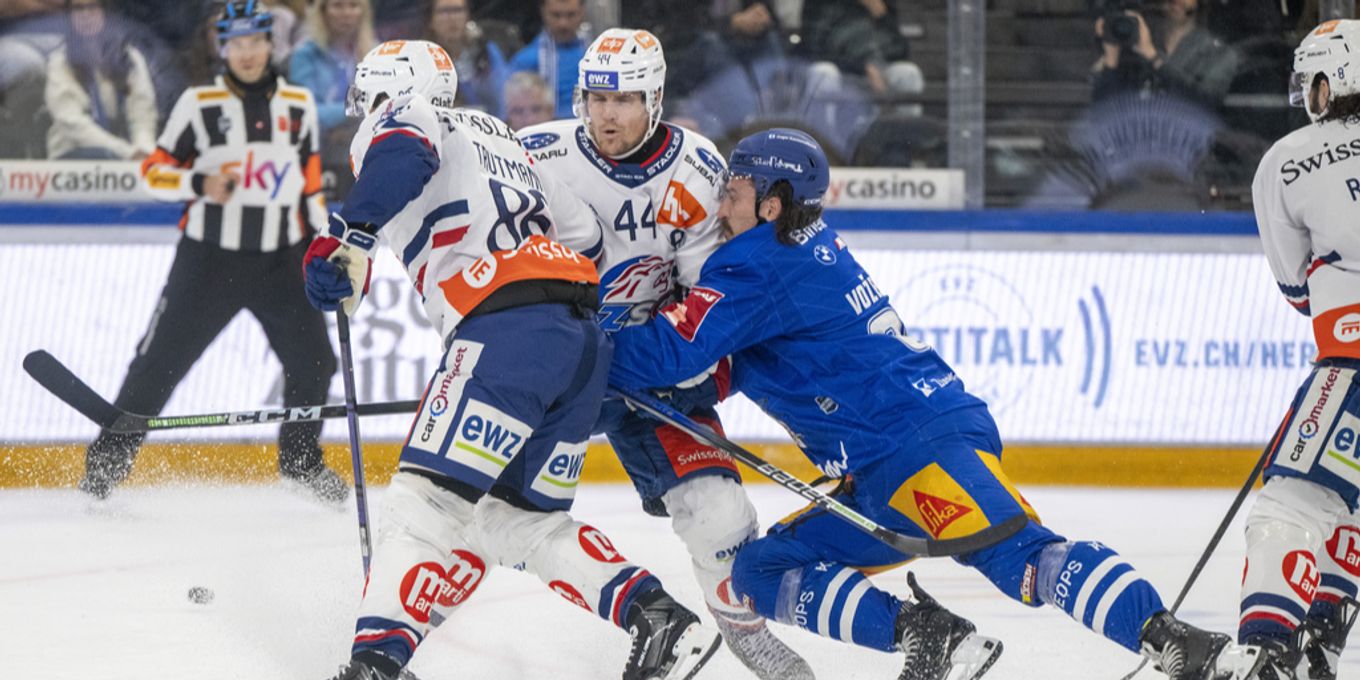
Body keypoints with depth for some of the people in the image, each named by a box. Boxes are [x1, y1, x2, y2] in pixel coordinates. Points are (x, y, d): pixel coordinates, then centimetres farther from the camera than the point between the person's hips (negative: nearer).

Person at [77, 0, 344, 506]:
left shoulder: (298, 105, 8)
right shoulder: (199, 104, -2)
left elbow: (310, 181, 16)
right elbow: (153, 172, -3)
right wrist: (199, 184, -21)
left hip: (280, 260, 3)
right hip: (209, 257, -3)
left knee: (313, 360, -1)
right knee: (161, 360, -4)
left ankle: (301, 459, 21)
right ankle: (107, 457, 8)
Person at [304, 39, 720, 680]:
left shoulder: (396, 118, 10)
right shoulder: (496, 134, 32)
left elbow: (403, 154, -16)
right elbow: (581, 228, 32)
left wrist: (352, 237, -22)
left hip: (508, 329, -8)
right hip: (582, 336, 8)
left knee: (427, 500, -12)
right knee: (523, 518, 15)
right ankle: (661, 621, 3)